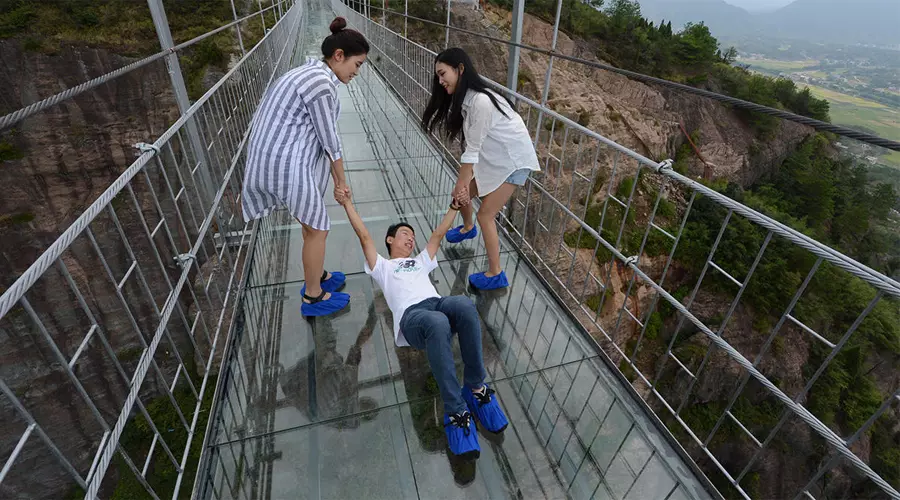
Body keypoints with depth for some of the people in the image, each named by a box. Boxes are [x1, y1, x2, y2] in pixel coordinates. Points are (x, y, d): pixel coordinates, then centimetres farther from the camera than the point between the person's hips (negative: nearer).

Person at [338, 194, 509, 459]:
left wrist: (454, 207, 46)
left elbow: (439, 234, 44)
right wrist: (347, 202, 34)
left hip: (438, 304, 4)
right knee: (438, 323, -41)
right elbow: (364, 235, 29)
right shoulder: (382, 266, 32)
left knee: (464, 304, -35)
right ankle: (456, 411, -35)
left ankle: (476, 387, -22)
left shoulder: (421, 261, 42)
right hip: (411, 315, -3)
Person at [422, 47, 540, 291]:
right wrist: (462, 182, -8)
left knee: (485, 215, -8)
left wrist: (462, 183, -14)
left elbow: (472, 149, -24)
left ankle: (496, 275, 6)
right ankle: (467, 228, 49)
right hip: (493, 156, 9)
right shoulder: (463, 98, -1)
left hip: (513, 160, -9)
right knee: (461, 194, 17)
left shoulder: (481, 101, -30)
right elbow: (470, 146, -4)